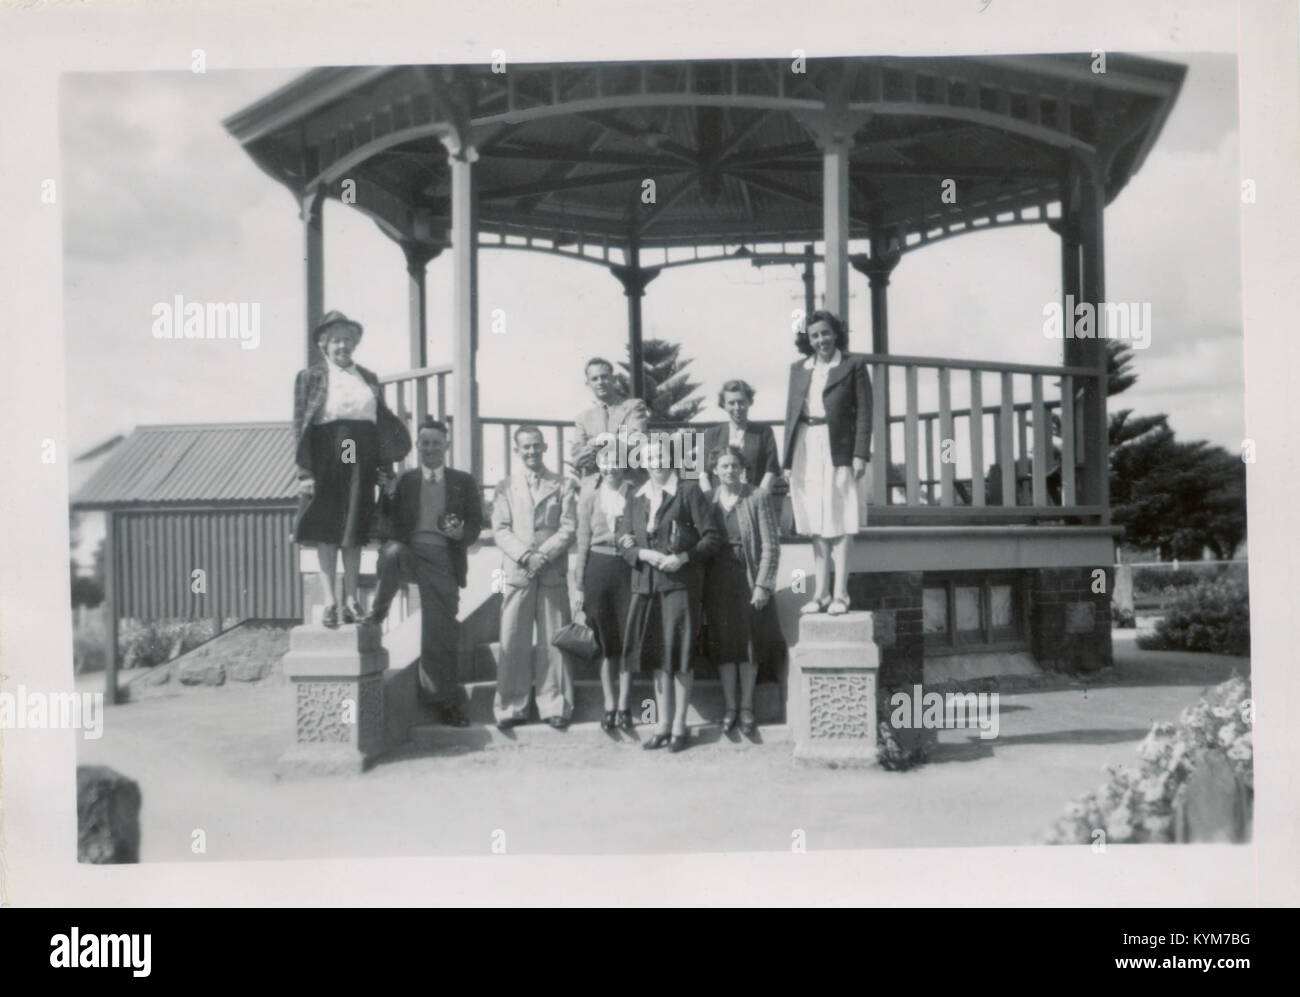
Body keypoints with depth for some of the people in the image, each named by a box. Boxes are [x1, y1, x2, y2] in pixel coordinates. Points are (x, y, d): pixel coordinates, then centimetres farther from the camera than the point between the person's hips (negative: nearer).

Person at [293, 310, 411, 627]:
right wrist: (304, 471, -10)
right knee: (326, 531, -1)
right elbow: (300, 426, -2)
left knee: (355, 531, 5)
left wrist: (386, 469, 6)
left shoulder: (368, 378, 15)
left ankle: (351, 599, 11)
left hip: (361, 461, 3)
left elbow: (383, 424, 14)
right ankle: (329, 601, 2)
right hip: (327, 458, -3)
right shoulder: (310, 377, 4)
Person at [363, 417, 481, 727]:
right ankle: (378, 610, -14)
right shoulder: (403, 481, 15)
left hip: (443, 559, 0)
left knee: (442, 632, -1)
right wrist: (386, 493, -9)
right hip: (408, 553, 0)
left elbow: (476, 524, 8)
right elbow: (389, 520, 11)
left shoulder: (463, 482, 14)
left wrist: (460, 534, -12)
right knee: (393, 551, -37)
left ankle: (444, 701, 9)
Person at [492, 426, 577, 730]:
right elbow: (500, 529, 4)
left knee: (553, 640, 2)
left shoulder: (560, 485, 9)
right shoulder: (506, 486, 13)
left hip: (553, 572, 0)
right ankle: (511, 707, 6)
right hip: (516, 572, 1)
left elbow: (569, 527, 1)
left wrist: (544, 555, -13)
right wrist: (525, 556, -12)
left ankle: (554, 705, 10)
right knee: (513, 641, -2)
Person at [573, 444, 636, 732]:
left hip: (628, 568, -1)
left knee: (627, 639, 1)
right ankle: (609, 705, 15)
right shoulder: (589, 495, 5)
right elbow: (583, 541, 7)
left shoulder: (635, 495, 1)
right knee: (605, 641, 6)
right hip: (598, 568, 1)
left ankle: (623, 705, 12)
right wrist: (579, 585, 5)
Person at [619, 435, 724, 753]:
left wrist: (683, 557, -15)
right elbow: (626, 544, 16)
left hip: (681, 584, -5)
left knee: (680, 657, -3)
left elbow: (713, 537, -4)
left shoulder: (689, 493, -2)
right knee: (656, 656, 9)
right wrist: (643, 553, -5)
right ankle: (663, 724, 18)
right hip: (646, 586, 5)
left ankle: (678, 726, 6)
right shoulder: (638, 498, 14)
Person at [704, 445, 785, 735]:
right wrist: (700, 587, 3)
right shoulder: (708, 500, 5)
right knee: (724, 644, 5)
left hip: (749, 578, -2)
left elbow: (771, 545, -5)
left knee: (750, 643, 4)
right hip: (718, 580, 2)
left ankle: (747, 707, 16)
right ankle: (729, 708, 15)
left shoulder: (757, 498, -4)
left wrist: (762, 585, -11)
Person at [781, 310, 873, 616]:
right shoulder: (798, 369, 14)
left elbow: (864, 413, -1)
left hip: (838, 451, -4)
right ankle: (820, 593, 11)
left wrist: (860, 455, -10)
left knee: (839, 523, -2)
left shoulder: (853, 366, 2)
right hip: (805, 452, 4)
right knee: (815, 526, 6)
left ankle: (840, 593, 3)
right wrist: (788, 461, 8)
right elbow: (791, 413, 15)